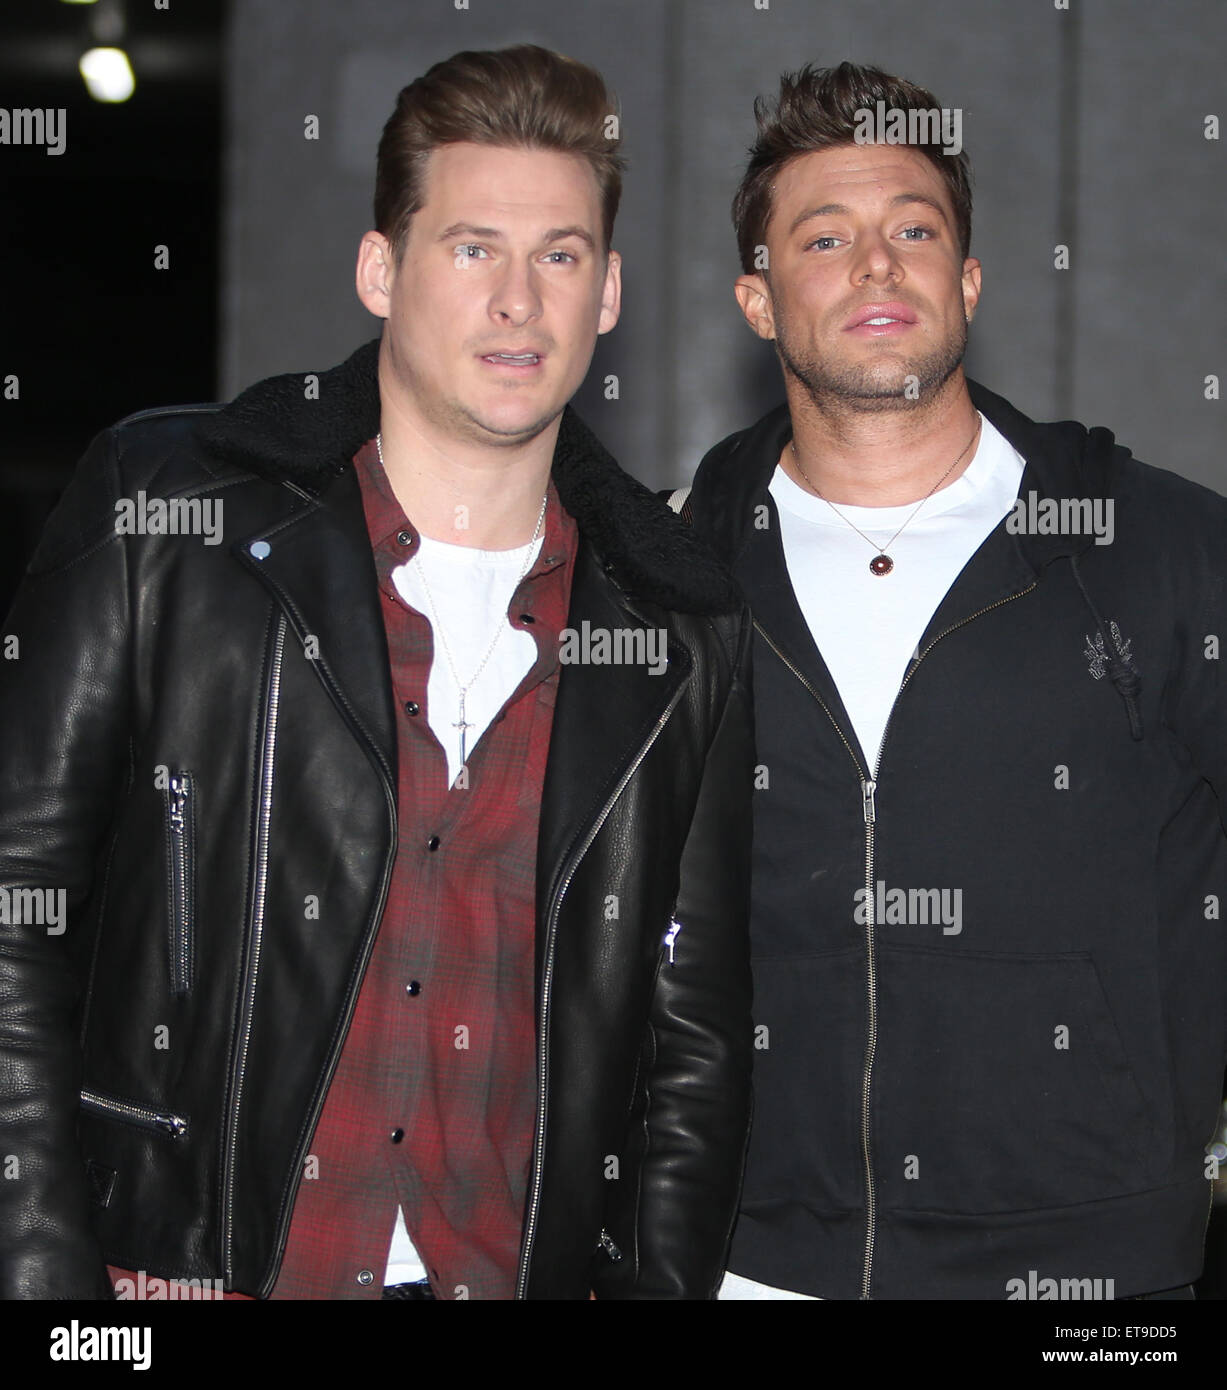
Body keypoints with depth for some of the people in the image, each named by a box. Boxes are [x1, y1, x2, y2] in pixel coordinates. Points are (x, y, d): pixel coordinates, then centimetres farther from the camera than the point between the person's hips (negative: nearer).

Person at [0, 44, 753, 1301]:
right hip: (184, 1264, -2)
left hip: (520, 1271, 2)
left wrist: (658, 1285, -1)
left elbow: (693, 1037, 10)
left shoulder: (681, 631, 5)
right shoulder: (159, 508, -3)